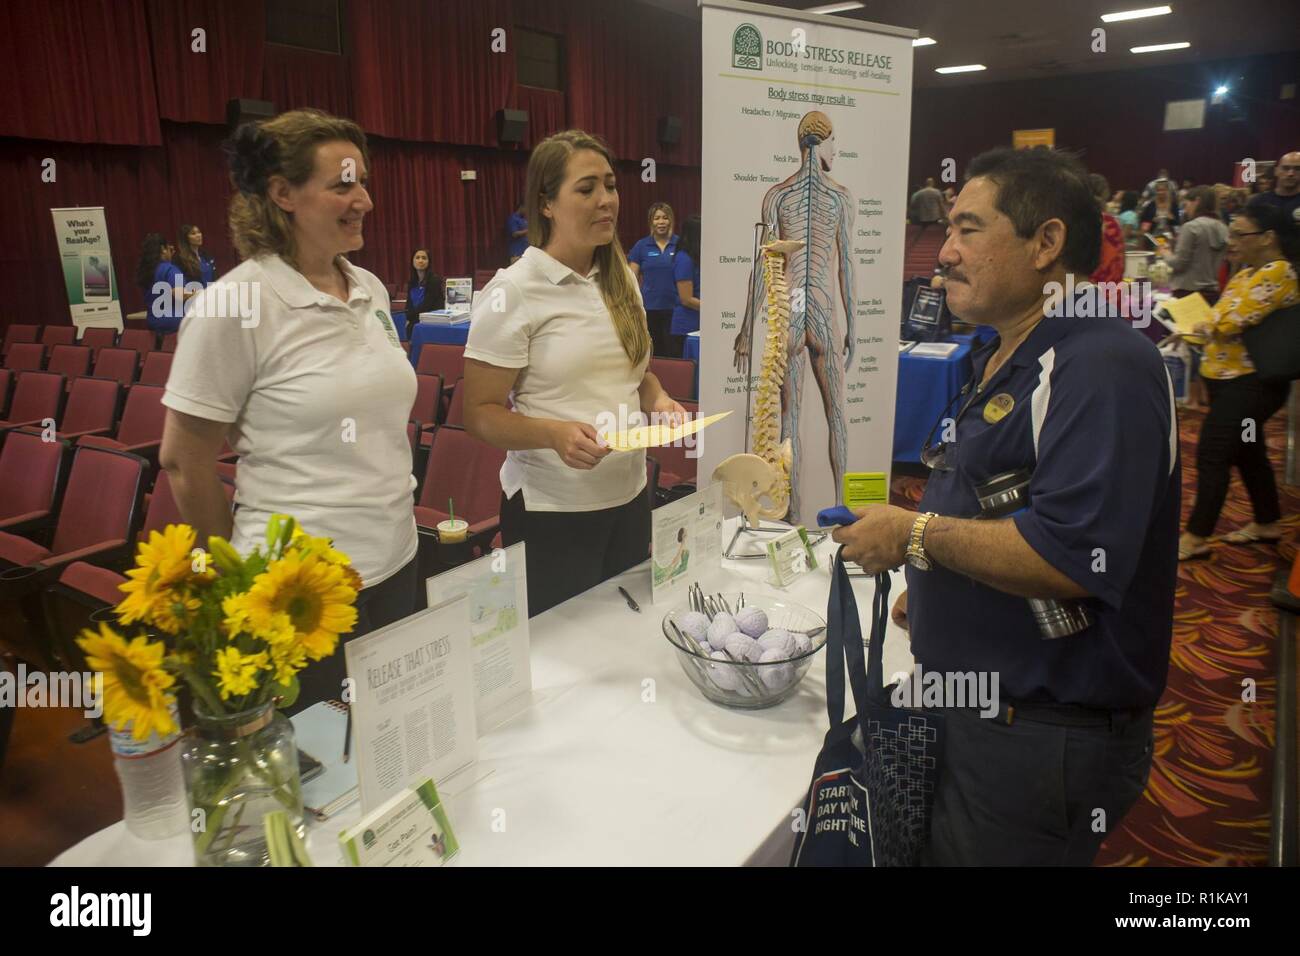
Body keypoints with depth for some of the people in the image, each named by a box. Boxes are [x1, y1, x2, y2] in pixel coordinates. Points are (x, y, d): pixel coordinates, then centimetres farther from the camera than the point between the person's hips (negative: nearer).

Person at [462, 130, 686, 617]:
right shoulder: (513, 291, -12)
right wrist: (555, 434, -29)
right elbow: (479, 412, -13)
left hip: (629, 498, 6)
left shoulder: (621, 279, 8)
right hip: (550, 509, -6)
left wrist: (658, 400, -1)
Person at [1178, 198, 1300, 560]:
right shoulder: (1248, 272, 12)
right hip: (1233, 378, 10)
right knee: (1248, 452, 18)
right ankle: (1267, 523, 32)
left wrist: (1204, 327, -3)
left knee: (1212, 455, -7)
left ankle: (1196, 537, 1)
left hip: (1249, 383, -10)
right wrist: (1198, 330, -2)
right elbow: (1222, 319, 19)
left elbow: (1230, 323, -25)